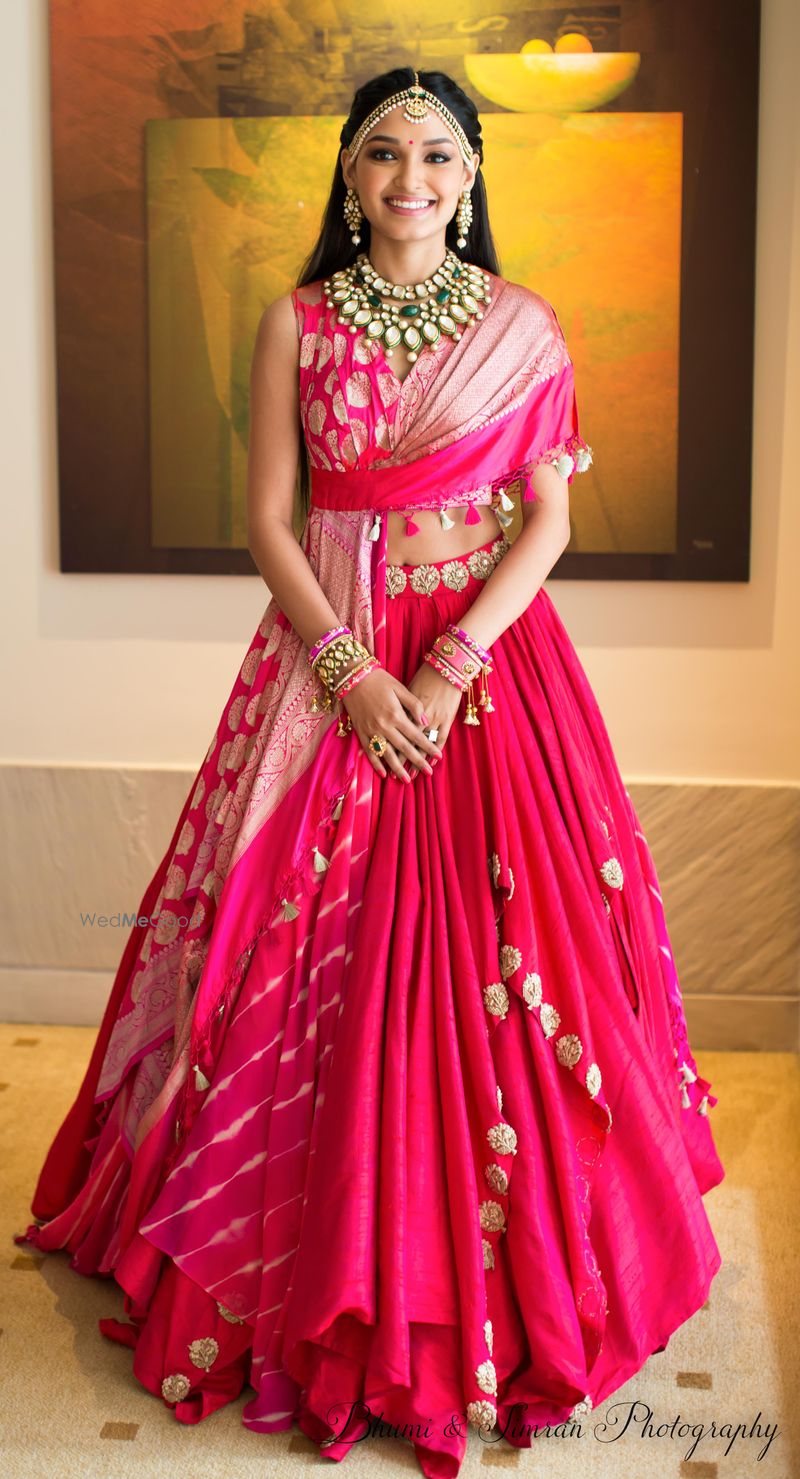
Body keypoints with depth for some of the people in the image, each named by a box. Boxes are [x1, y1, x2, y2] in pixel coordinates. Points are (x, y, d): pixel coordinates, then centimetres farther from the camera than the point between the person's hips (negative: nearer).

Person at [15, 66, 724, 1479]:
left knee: (495, 946, -1)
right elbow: (267, 519, 0)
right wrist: (352, 671, -12)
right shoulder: (297, 322, 5)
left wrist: (451, 666, -13)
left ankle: (506, 1274, 18)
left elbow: (551, 516, 0)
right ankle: (320, 1264, 21)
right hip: (327, 653, 1)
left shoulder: (523, 324, 4)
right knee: (316, 946, 2)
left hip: (488, 651, 0)